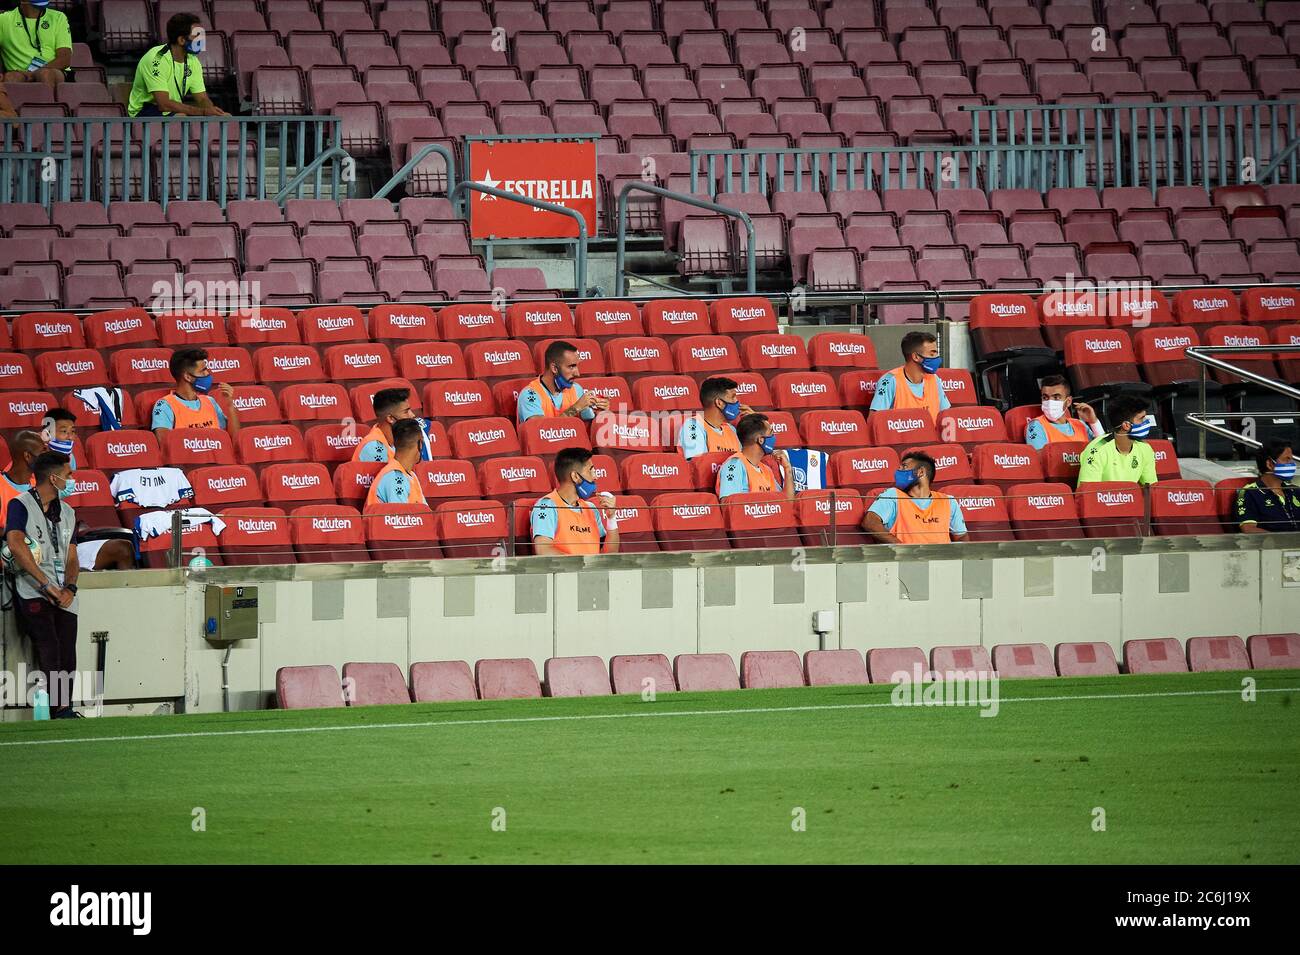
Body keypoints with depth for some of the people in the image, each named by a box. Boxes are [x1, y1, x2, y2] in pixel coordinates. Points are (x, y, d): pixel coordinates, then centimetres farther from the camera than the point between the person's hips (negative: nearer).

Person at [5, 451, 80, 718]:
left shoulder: (67, 513, 21)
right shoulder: (20, 505, -1)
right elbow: (16, 545, -15)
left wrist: (70, 587, -1)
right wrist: (47, 584, -19)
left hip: (63, 596, 6)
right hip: (33, 593, -6)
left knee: (67, 657, -2)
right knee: (49, 649, -21)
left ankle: (63, 712, 4)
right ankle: (60, 711, -27)